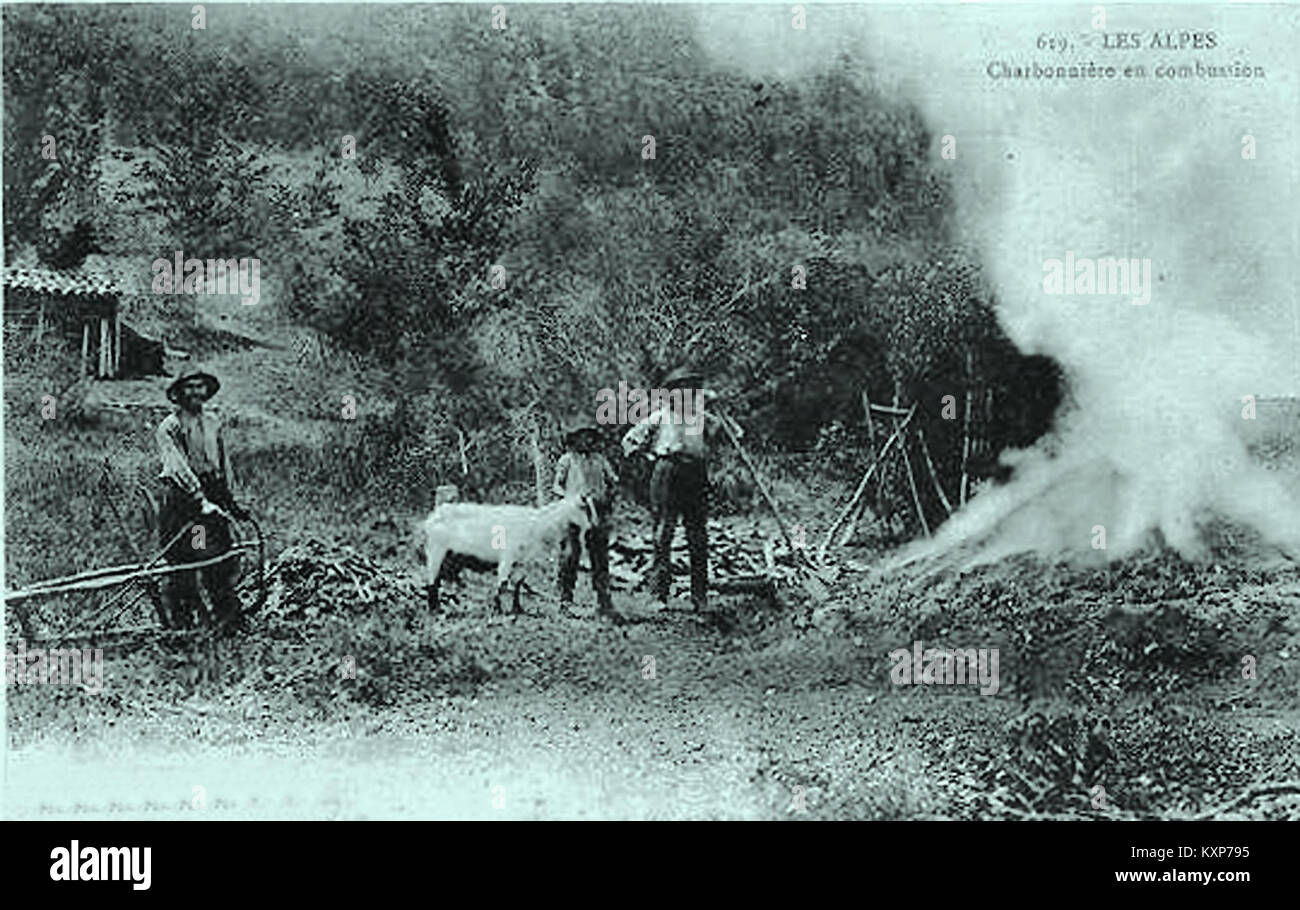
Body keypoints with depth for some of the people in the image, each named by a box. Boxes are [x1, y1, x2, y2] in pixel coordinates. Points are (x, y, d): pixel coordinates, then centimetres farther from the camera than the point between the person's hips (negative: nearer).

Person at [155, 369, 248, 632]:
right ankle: (180, 623, 7)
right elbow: (179, 468, -14)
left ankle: (229, 619, 0)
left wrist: (229, 501, 12)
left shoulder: (213, 425, 14)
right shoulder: (168, 427, -4)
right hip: (180, 499, -4)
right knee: (179, 566, -2)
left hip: (211, 499, 4)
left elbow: (224, 464, 20)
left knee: (222, 560, -3)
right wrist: (202, 500, -23)